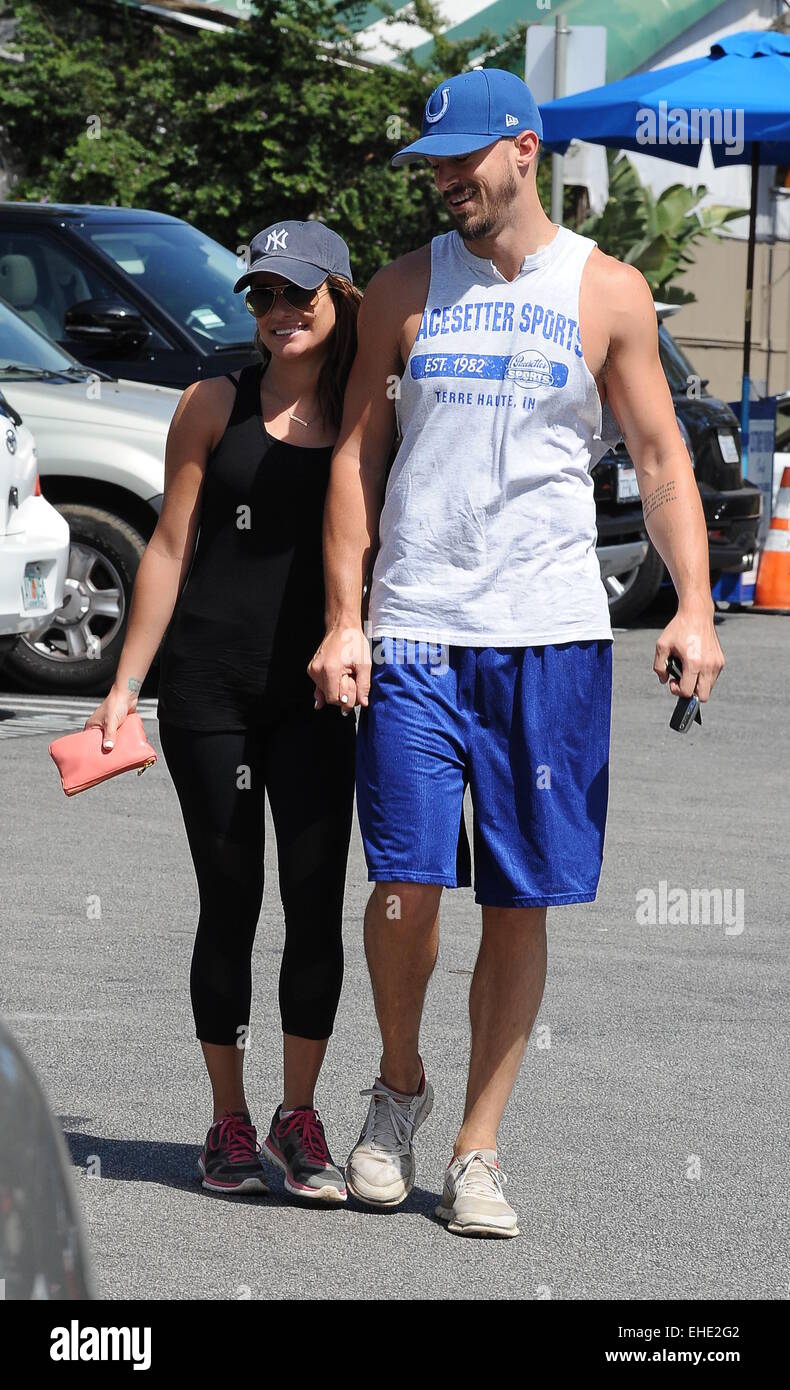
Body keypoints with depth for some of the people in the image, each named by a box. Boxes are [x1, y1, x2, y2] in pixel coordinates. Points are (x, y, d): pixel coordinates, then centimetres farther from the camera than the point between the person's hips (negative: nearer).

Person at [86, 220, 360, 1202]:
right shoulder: (216, 407, 3)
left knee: (317, 902, -4)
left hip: (317, 692, 1)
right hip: (210, 682, -1)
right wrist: (126, 686, 1)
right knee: (229, 902, 3)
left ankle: (299, 1118, 9)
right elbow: (170, 548, 4)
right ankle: (229, 1122, 13)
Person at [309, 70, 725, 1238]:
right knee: (407, 886, -8)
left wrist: (694, 607, -6)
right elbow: (356, 456, 10)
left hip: (550, 637, 0)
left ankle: (478, 1151, 10)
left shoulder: (607, 294, 6)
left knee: (522, 902, 0)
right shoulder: (404, 291, 9)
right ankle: (399, 1088, 18)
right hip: (413, 633, 0)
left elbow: (661, 460, 7)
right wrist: (343, 620, 0)